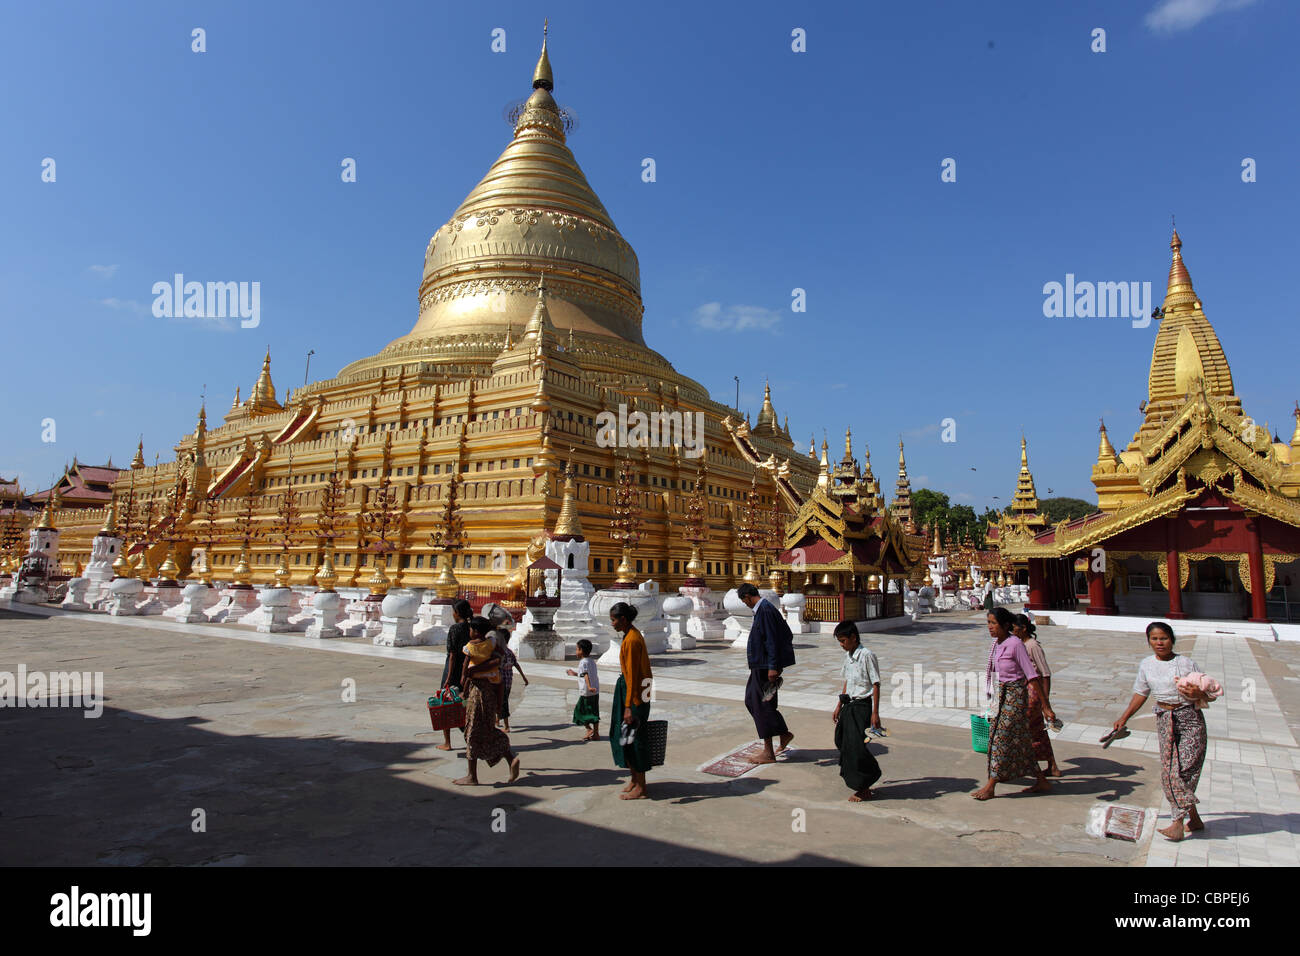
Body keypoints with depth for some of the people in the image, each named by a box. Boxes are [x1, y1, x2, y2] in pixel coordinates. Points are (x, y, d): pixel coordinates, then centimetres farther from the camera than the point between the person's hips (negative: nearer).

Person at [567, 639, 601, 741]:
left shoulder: (583, 662, -10)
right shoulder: (592, 662, 15)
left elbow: (586, 675, -25)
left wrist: (589, 687, -38)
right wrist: (575, 674, 38)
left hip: (586, 693, -8)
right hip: (595, 692, 8)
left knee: (580, 711, 5)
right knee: (594, 712, 11)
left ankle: (589, 729, -4)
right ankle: (596, 733, 13)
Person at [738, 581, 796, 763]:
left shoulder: (765, 610, -19)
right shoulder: (762, 609, 12)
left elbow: (772, 640, -24)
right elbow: (787, 634, 19)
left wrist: (773, 667, -25)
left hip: (765, 666, -10)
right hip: (760, 665, 10)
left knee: (762, 706, -2)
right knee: (751, 700, 17)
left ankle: (768, 753, 6)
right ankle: (784, 734, 26)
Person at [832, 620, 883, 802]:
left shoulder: (867, 656, -14)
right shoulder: (848, 656, 10)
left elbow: (876, 685, -14)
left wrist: (875, 713, -15)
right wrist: (839, 707, 21)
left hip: (862, 706, -8)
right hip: (849, 706, 8)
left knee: (856, 746, -7)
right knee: (843, 743, 9)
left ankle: (864, 790, 8)